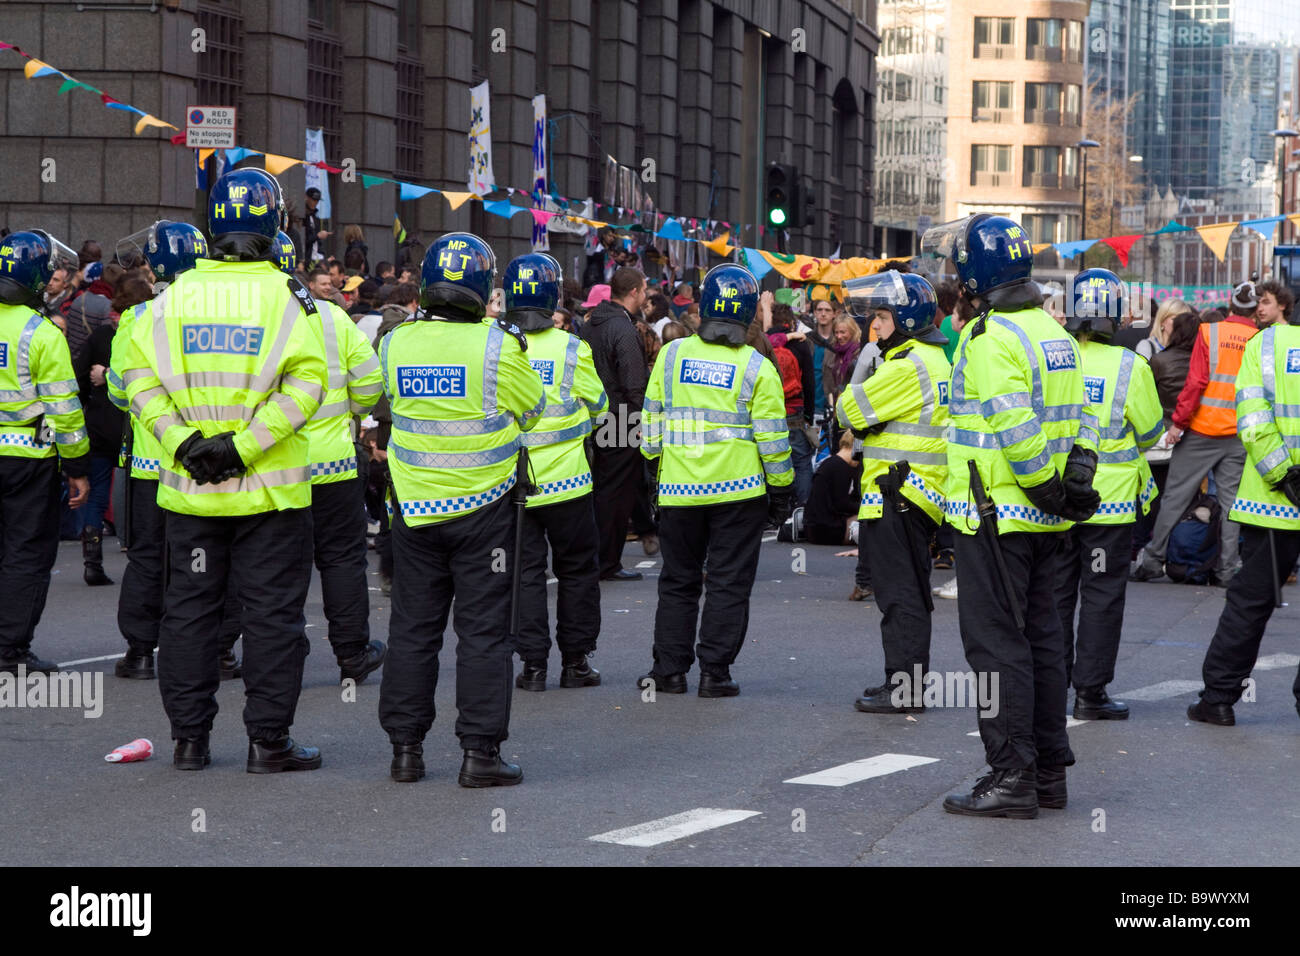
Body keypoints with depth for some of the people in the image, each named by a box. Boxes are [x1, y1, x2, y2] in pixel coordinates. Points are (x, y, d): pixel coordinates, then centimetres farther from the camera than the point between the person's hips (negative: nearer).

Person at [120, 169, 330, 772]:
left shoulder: (176, 295, 2)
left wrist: (183, 441, -8)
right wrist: (244, 444, -16)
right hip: (269, 492, -3)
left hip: (189, 489, 3)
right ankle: (268, 740, 6)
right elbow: (305, 383, -17)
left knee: (188, 609, 12)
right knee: (272, 613, 5)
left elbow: (139, 374, -5)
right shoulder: (287, 296, -7)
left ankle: (189, 738, 15)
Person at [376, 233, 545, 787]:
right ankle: (480, 751, 2)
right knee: (483, 629, 3)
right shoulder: (496, 347, -14)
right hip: (483, 508, -3)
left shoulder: (395, 343, -4)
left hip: (415, 507, 3)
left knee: (412, 627, 12)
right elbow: (531, 411, 0)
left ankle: (405, 747, 15)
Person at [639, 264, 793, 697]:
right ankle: (715, 672, 4)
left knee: (678, 580, 13)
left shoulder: (672, 355, 0)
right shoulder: (756, 369, -6)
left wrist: (653, 468, 17)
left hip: (679, 491, 2)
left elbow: (651, 423, 5)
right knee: (728, 583, 5)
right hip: (739, 492, -2)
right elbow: (772, 438, -4)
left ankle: (669, 669, 14)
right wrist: (782, 490, 6)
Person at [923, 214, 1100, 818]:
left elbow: (1013, 427, -24)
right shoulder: (1052, 333, 14)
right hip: (1045, 518, 9)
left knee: (996, 642, -4)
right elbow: (1077, 416, 14)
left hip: (997, 513, -9)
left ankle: (1011, 777, -3)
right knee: (1040, 636, 14)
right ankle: (1049, 773, 19)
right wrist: (1078, 471, 9)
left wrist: (1045, 484, -15)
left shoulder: (990, 338, -16)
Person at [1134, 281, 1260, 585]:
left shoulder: (1209, 332, -4)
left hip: (1202, 428, -2)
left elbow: (1196, 380, -10)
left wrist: (1179, 421, -6)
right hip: (1239, 434, 2)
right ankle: (1227, 568, 6)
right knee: (1230, 499, 7)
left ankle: (1153, 561, 6)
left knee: (1175, 495, 4)